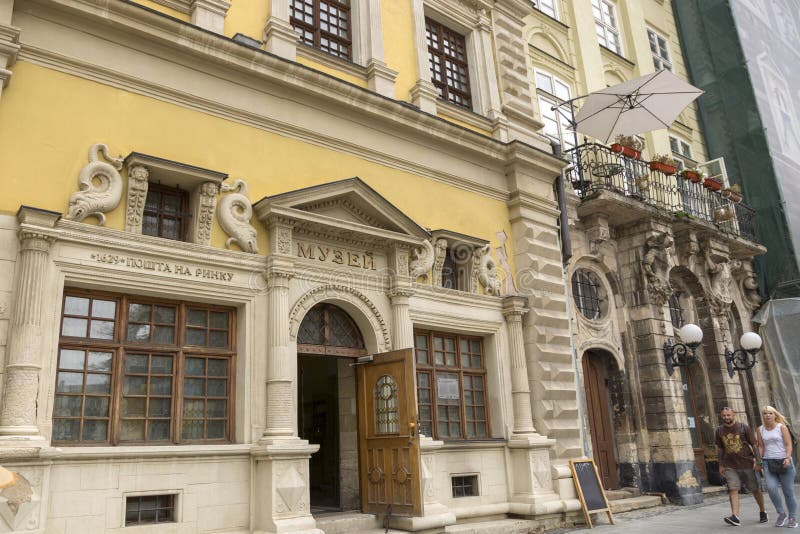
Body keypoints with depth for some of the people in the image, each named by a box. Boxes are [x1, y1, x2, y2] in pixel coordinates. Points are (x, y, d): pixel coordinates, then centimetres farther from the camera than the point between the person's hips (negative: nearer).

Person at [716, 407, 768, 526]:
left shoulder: (744, 427, -4)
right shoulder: (719, 430, 4)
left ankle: (762, 512, 32)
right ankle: (735, 516, -17)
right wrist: (721, 465, 13)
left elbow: (753, 445, -1)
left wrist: (757, 461, -8)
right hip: (730, 466, 2)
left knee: (755, 489, 10)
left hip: (747, 464, -2)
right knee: (733, 489, -11)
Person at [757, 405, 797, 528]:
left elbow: (788, 445, -6)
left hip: (783, 462, -2)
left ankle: (792, 518, 18)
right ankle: (781, 513, 3)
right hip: (768, 462, 2)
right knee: (771, 488, -16)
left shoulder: (781, 427, -1)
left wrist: (788, 458, -20)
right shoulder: (760, 429, 8)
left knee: (788, 491, 2)